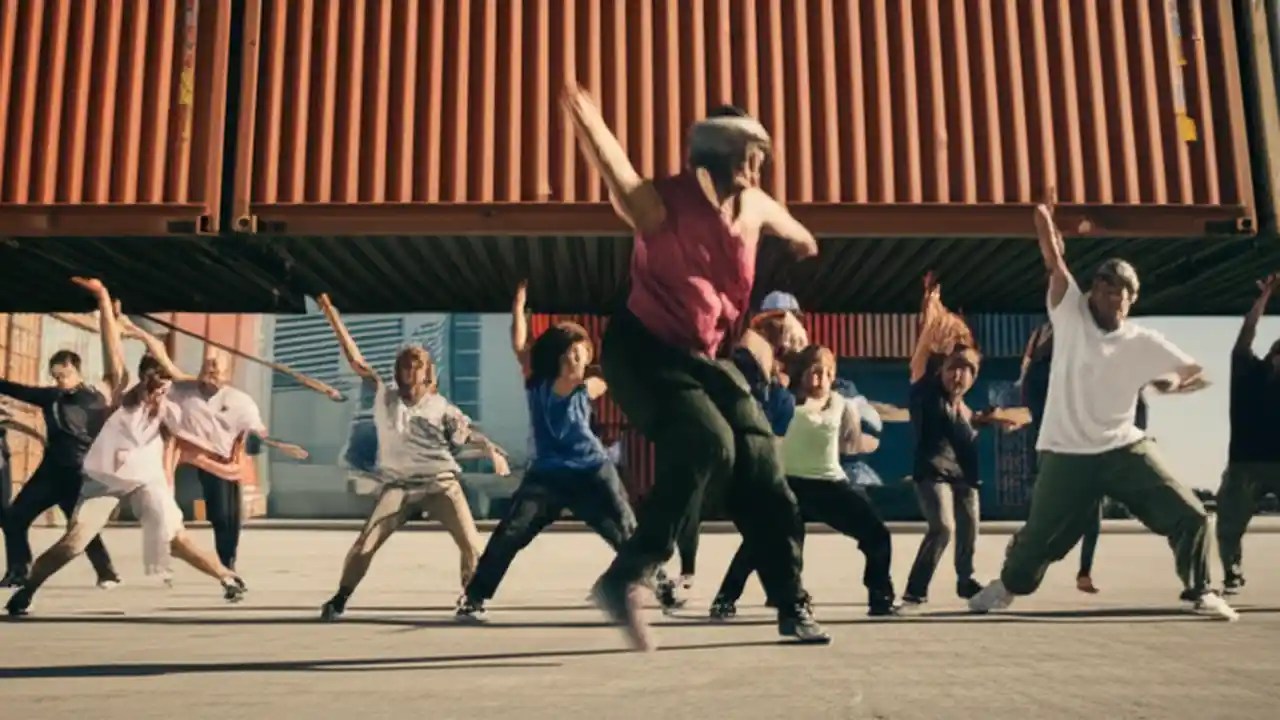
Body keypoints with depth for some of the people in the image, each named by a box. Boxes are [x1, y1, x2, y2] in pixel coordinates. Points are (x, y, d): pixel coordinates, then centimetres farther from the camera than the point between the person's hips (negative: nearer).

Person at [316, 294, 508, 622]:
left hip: (441, 483, 0)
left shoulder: (441, 407, 4)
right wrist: (332, 314, 1)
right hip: (399, 485, 0)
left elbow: (471, 435, -4)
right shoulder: (385, 398, 6)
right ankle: (339, 600, 13)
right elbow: (356, 360, 4)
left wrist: (494, 452, -26)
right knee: (365, 544, -6)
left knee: (471, 544, -7)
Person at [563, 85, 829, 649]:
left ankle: (792, 606, 18)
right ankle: (625, 579, -21)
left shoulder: (754, 206, 0)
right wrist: (588, 126, -58)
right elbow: (621, 179, -39)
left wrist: (801, 239, 45)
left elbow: (785, 224, 23)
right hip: (643, 350, -7)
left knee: (759, 463, 3)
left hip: (702, 358, 7)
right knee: (707, 444, -29)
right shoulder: (663, 204, -19)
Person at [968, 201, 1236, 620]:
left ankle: (1201, 592, 19)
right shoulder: (1071, 314, -2)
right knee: (1039, 537, 7)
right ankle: (1007, 586, 36)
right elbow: (1054, 263, -12)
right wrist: (1042, 213, -19)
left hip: (1123, 449, 2)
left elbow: (1199, 374, 9)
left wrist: (1171, 383, -6)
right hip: (1066, 454, -1)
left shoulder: (1144, 343, 1)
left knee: (1188, 516, -4)